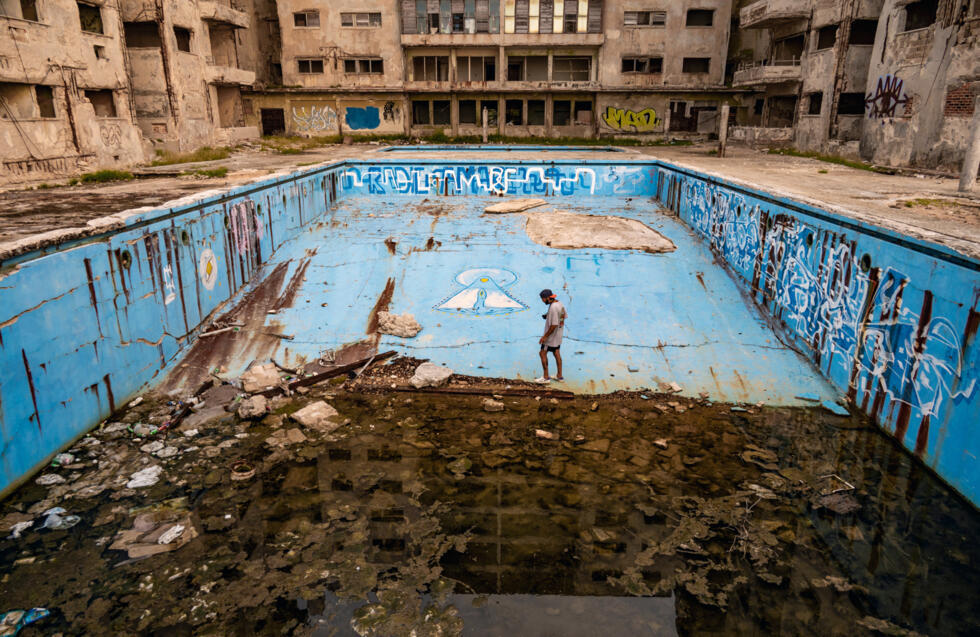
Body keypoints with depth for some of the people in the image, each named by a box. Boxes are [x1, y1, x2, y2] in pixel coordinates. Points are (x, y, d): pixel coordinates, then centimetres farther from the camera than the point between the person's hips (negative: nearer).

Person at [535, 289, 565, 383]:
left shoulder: (553, 308, -26)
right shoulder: (560, 303, 3)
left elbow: (554, 325, -27)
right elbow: (564, 316, 15)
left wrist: (545, 336, -21)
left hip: (552, 335, -10)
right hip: (558, 335, 10)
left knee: (543, 353, 1)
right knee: (557, 353, 17)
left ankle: (546, 377, 6)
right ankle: (559, 376, 26)